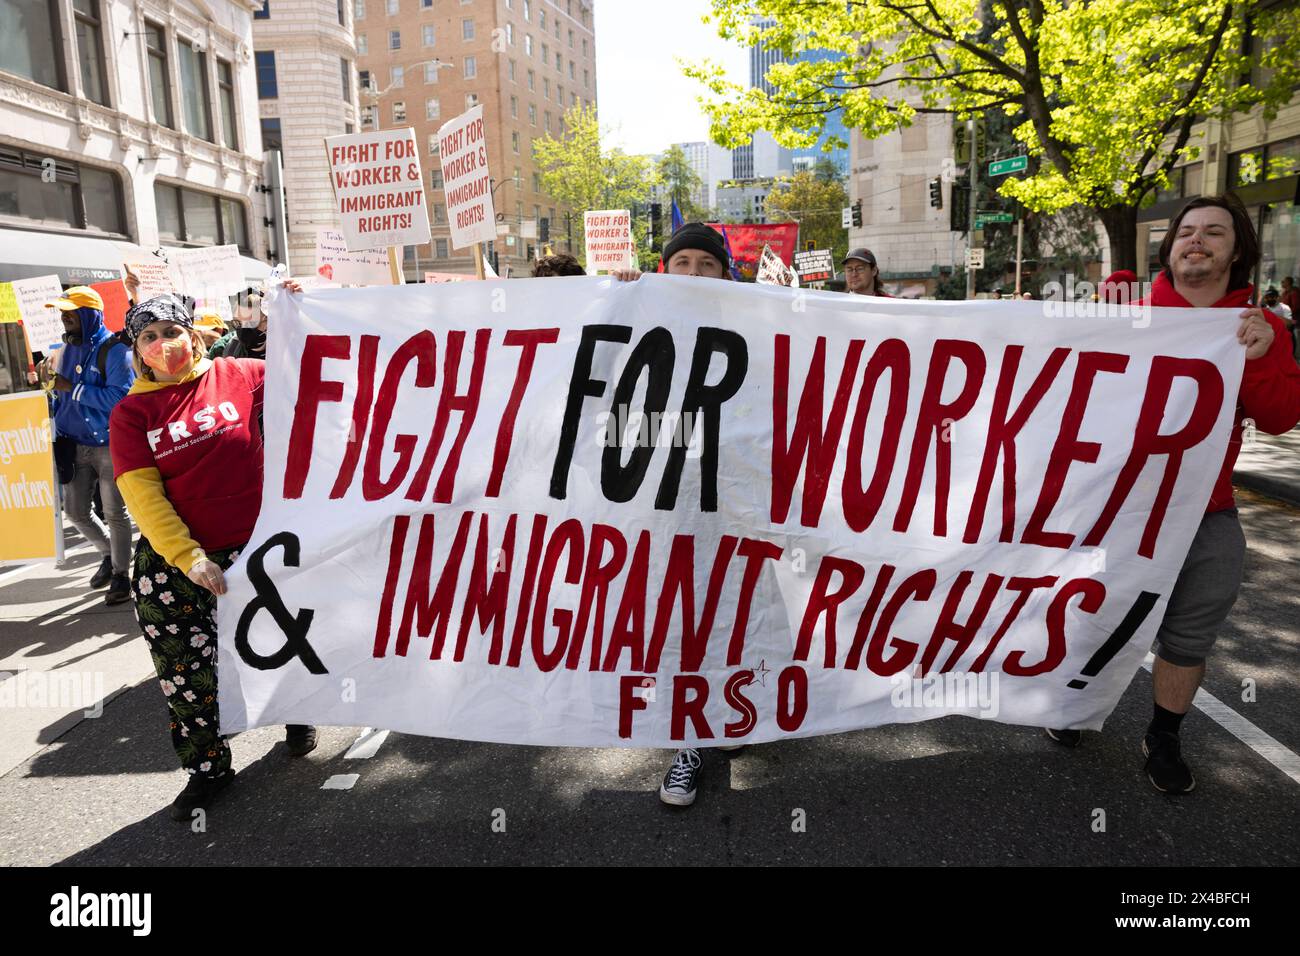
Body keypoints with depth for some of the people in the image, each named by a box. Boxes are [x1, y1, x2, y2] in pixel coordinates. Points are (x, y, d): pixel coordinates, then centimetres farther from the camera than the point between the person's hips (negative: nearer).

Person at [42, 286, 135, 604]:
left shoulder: (114, 350, -14)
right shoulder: (64, 350, 9)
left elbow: (120, 397, -25)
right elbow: (61, 397, 20)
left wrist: (73, 388, -22)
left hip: (109, 445, -7)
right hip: (75, 445, 7)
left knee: (114, 513, 1)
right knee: (75, 511, 11)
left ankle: (120, 573, 16)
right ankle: (109, 553, 35)